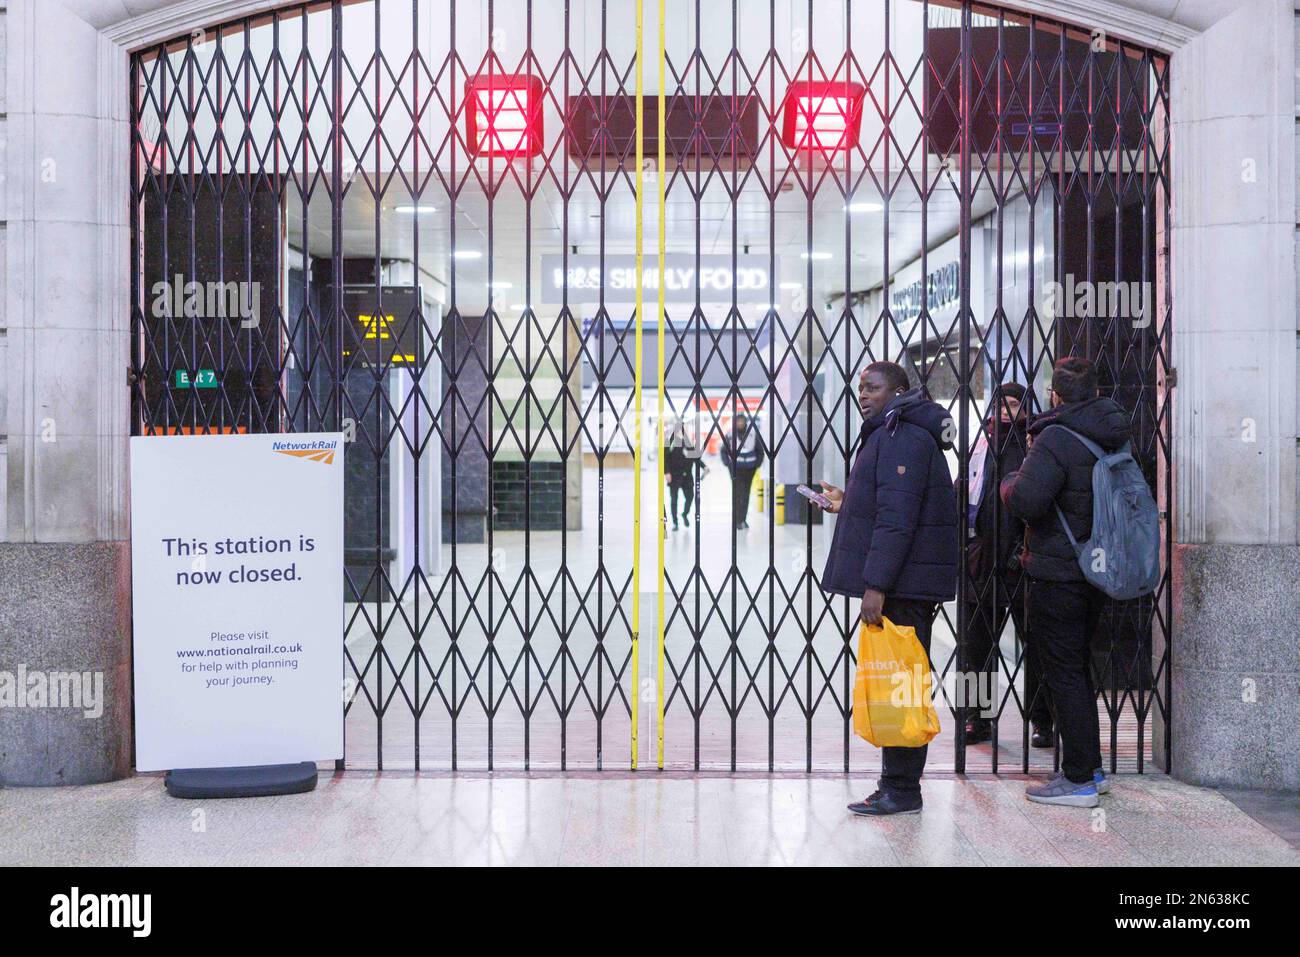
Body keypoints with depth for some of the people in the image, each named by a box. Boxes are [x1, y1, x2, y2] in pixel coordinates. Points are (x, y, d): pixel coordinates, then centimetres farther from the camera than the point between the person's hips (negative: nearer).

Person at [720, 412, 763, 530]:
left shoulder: (753, 433, -3)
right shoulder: (730, 434, -5)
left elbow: (760, 450, 8)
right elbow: (724, 450, 7)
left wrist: (758, 463, 0)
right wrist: (727, 463, -4)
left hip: (749, 468, 2)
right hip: (736, 467, -2)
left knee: (746, 493, 11)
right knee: (738, 493, -13)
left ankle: (743, 519, 24)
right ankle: (738, 520, -13)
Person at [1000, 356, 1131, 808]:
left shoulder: (1056, 439, -18)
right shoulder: (1115, 437, 8)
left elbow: (1024, 501, -27)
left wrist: (1011, 479, -3)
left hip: (1057, 575, -8)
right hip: (1097, 570, 9)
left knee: (1062, 674, 0)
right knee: (1077, 668, 19)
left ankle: (1079, 779, 5)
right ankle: (1092, 769, 27)